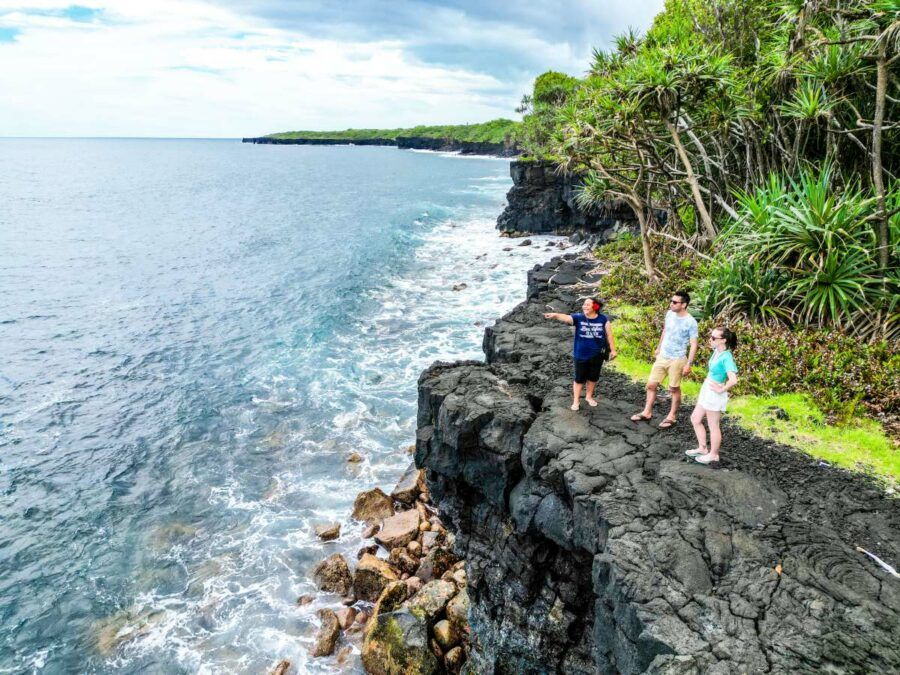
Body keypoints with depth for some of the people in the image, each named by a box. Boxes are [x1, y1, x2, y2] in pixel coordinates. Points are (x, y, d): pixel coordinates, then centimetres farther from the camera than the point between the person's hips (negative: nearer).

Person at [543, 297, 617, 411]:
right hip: (581, 355, -1)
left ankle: (589, 396, 39)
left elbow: (609, 335, -1)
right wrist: (556, 315, -49)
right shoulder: (578, 318, -10)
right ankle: (576, 400, 20)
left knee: (593, 377, 17)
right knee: (579, 378, 7)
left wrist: (613, 350, 2)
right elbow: (565, 317, -28)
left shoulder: (603, 319, -7)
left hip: (597, 355, 1)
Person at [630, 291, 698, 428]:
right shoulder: (669, 314, 0)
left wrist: (689, 363, -17)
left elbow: (693, 344, -13)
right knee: (651, 384, 7)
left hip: (677, 360, -6)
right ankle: (647, 413, 20)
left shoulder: (690, 322, -17)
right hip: (662, 357, 6)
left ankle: (672, 417, 21)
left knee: (674, 389, 7)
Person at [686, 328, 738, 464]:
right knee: (695, 419, 19)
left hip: (715, 394, -9)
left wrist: (721, 389, -20)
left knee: (713, 425, 7)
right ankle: (702, 448, 32)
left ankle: (713, 454, 24)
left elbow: (733, 380, -34)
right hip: (706, 390, 9)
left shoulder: (726, 357, -24)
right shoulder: (716, 351, 1)